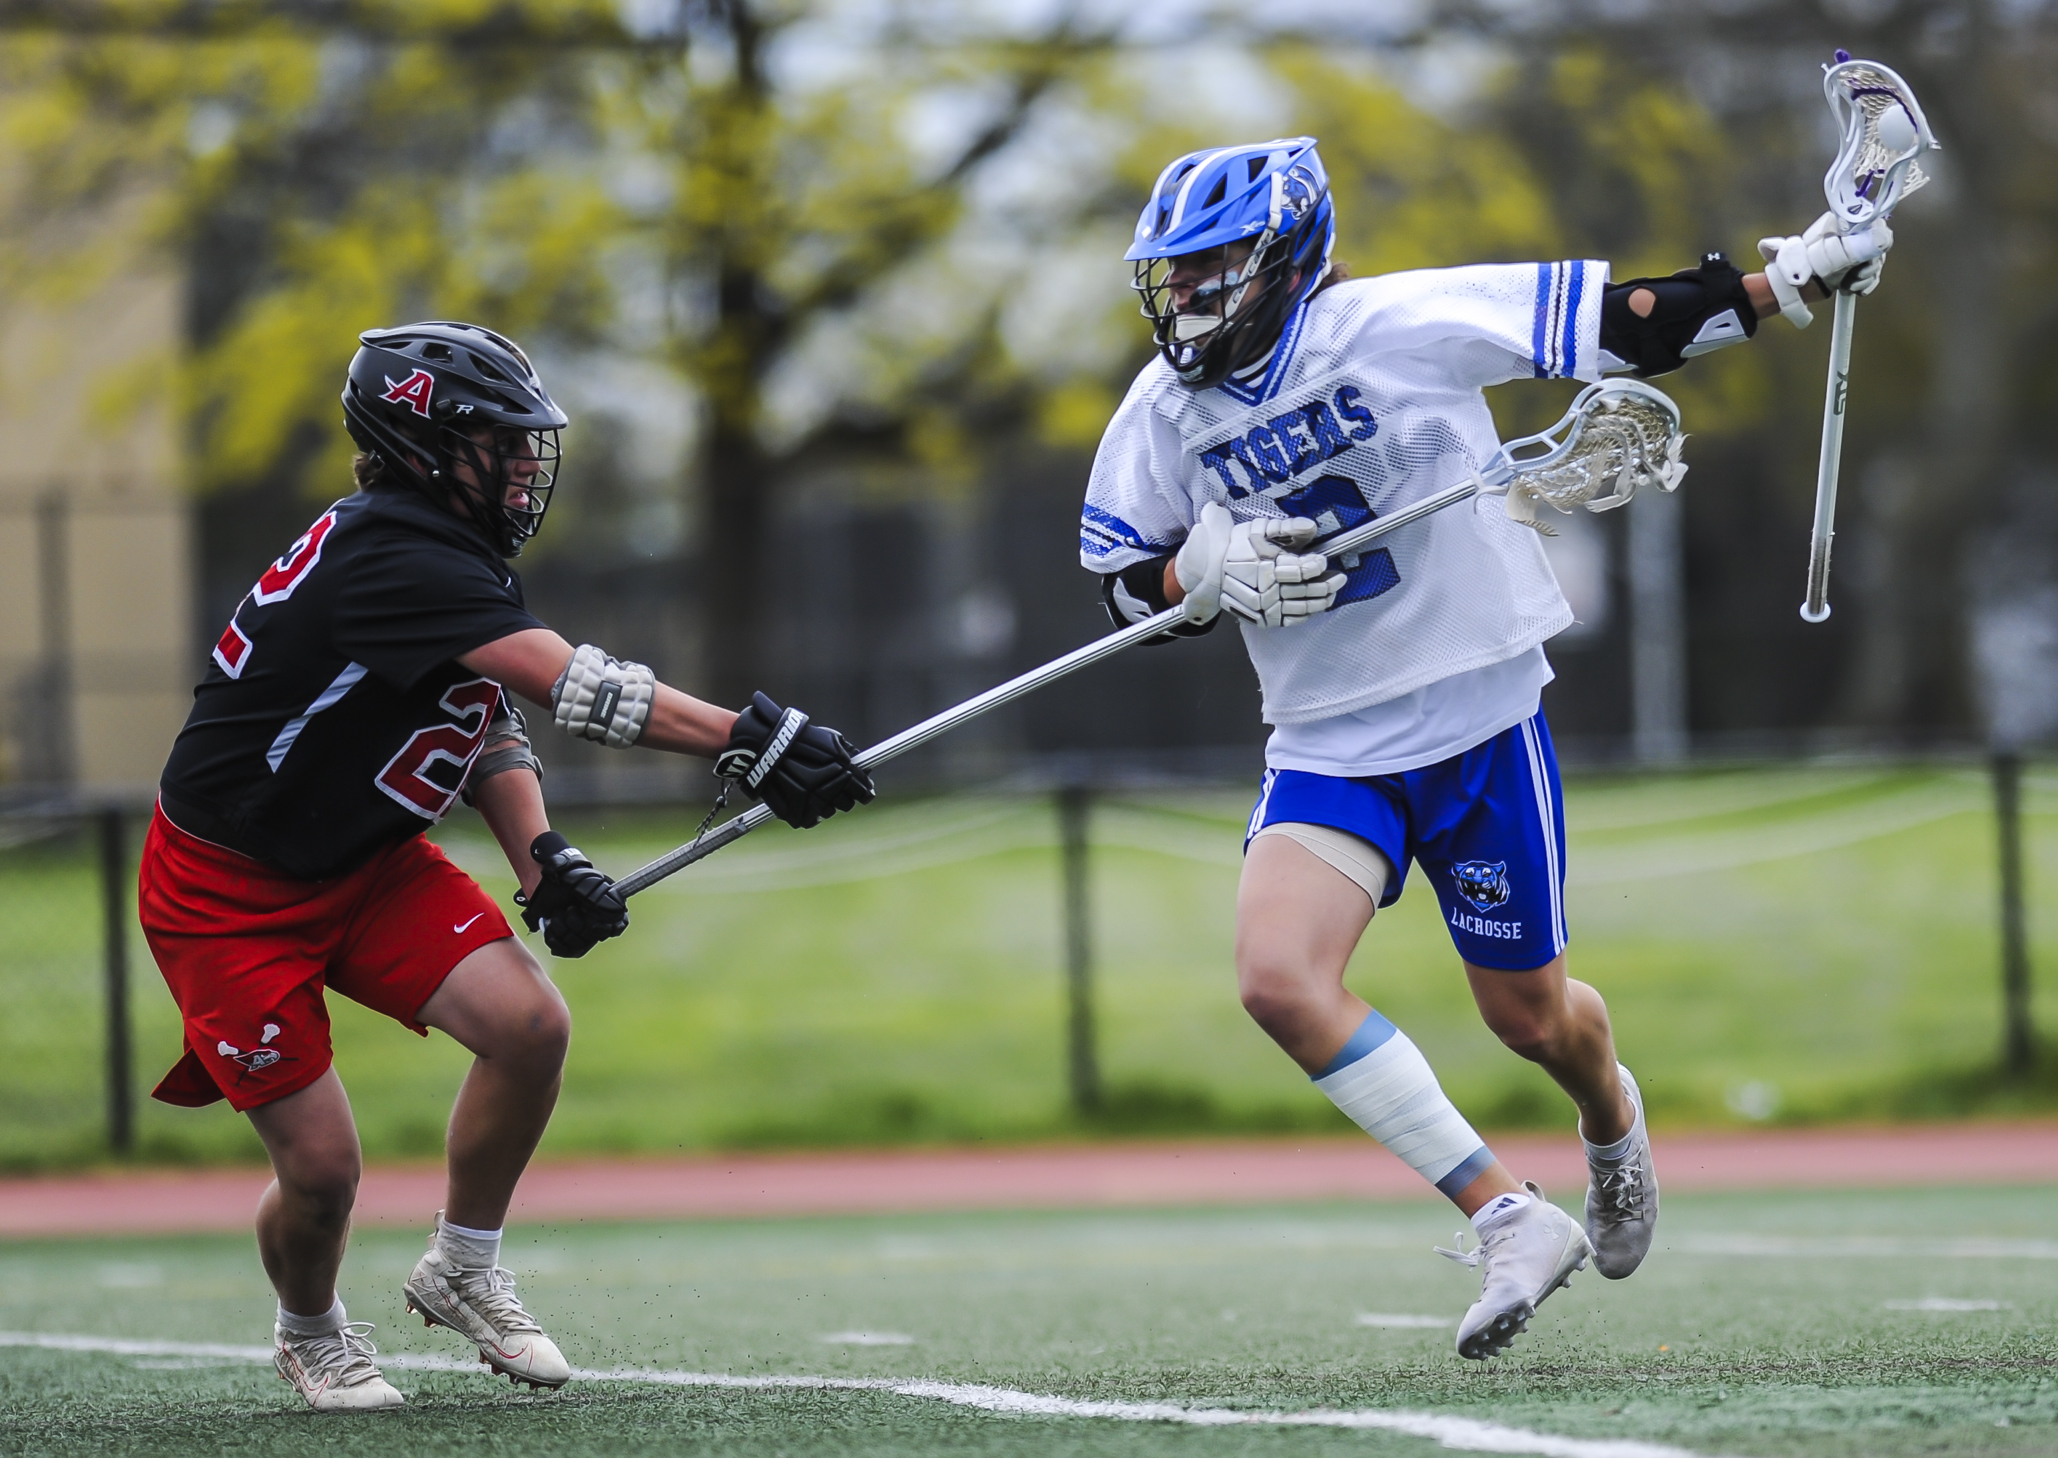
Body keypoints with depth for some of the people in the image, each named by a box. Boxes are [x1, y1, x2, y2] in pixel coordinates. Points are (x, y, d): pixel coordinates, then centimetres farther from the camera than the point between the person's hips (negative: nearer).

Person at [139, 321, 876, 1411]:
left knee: (530, 1023, -12)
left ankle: (461, 1270, 10)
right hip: (226, 895, -8)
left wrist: (541, 858, -10)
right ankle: (311, 1333, 24)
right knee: (320, 1166, -9)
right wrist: (748, 743, -42)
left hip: (367, 864, 8)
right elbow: (568, 684, -38)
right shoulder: (390, 556, -30)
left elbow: (491, 722, 9)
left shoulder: (457, 558, 1)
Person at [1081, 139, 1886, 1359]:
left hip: (1481, 719, -3)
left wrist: (1795, 277, -16)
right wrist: (1212, 570, -13)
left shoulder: (1403, 325, -15)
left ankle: (1612, 1118, 50)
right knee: (1280, 980, -22)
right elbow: (1124, 573, 8)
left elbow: (1625, 321, -11)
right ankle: (1512, 1221, -13)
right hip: (1328, 745, 3)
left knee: (1528, 1017, 9)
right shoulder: (1165, 413, -1)